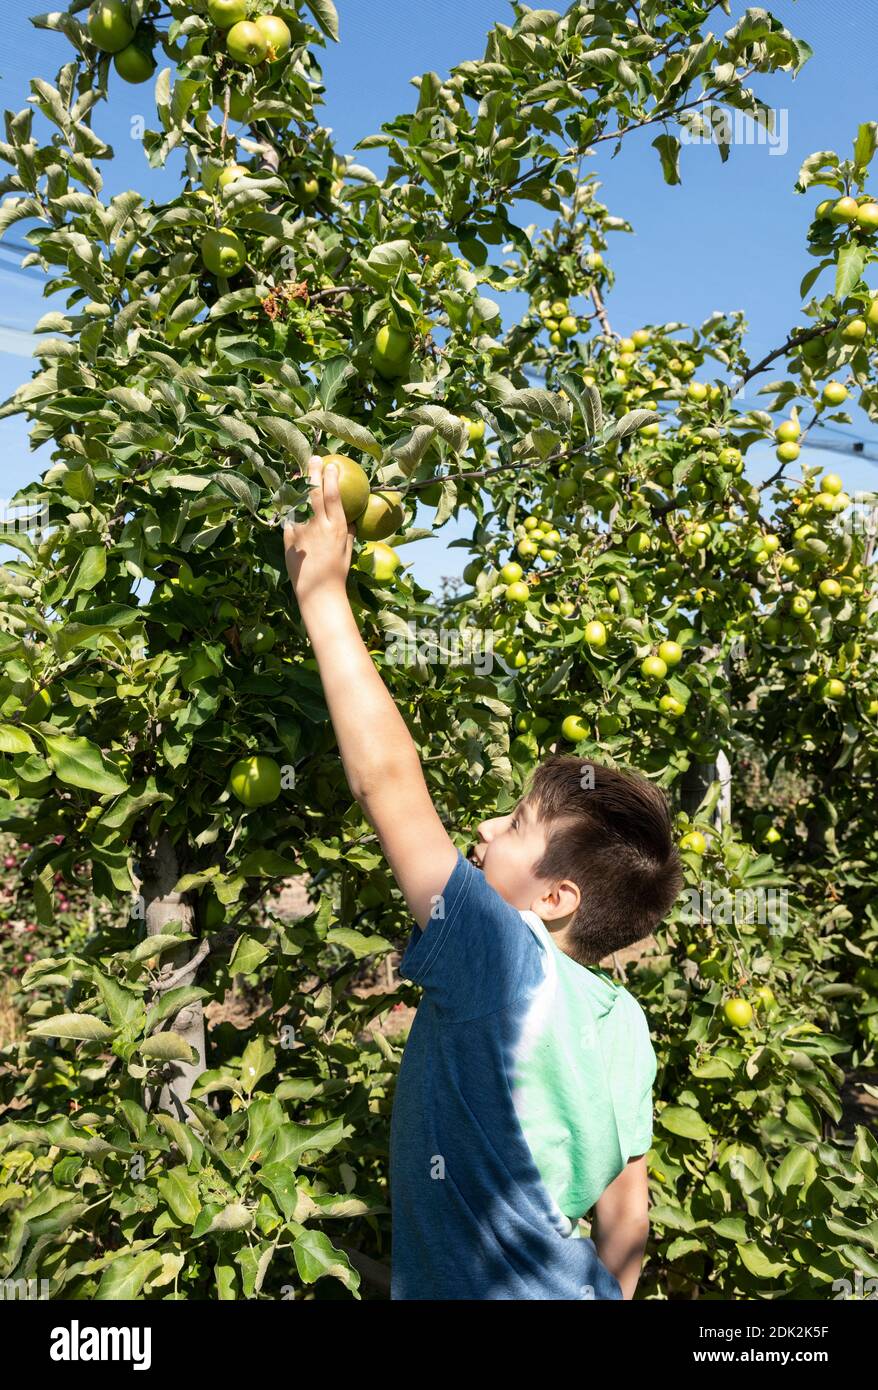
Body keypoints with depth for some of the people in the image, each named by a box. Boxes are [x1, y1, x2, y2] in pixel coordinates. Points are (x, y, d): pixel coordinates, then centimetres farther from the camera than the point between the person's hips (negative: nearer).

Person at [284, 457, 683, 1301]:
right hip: (573, 1287, 6)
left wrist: (323, 591, -25)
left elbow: (386, 781, -31)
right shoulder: (622, 1021, -7)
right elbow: (625, 1215, 1)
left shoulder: (504, 962, -28)